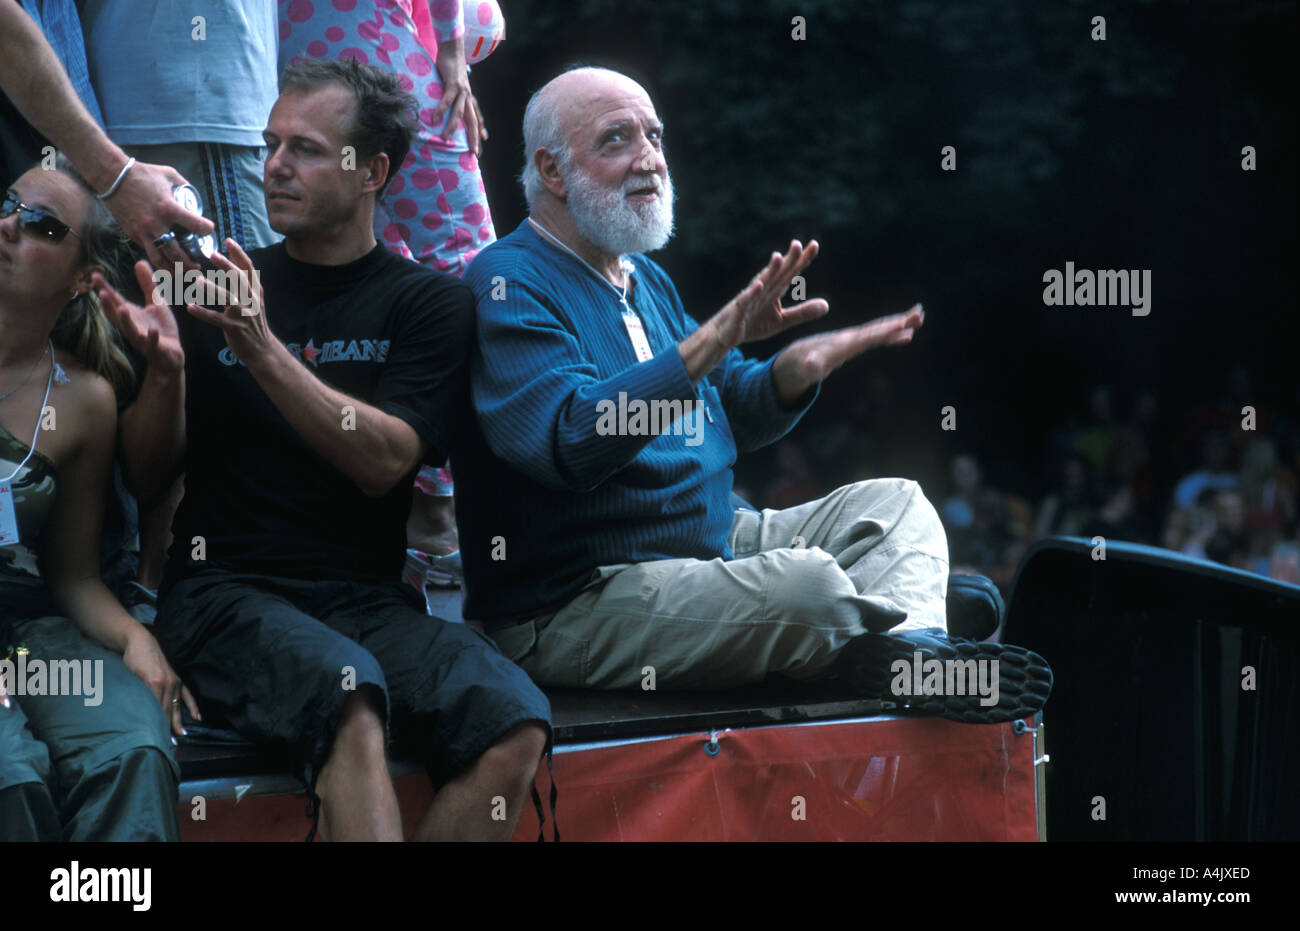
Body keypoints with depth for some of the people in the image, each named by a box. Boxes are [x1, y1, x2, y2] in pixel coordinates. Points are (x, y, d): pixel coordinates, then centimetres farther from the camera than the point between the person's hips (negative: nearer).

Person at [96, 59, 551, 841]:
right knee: (347, 694, -36)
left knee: (516, 722, -27)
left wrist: (262, 349, -16)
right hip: (225, 591, -1)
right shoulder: (223, 289, 13)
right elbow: (152, 475, 8)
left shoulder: (431, 302, 9)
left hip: (366, 595, 1)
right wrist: (165, 361, -11)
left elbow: (383, 462, -6)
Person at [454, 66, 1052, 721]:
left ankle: (917, 655, -21)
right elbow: (569, 441, -28)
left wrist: (794, 369, 0)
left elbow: (727, 416, 23)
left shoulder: (644, 277, 18)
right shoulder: (508, 284, -12)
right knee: (805, 582, -32)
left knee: (894, 504, 6)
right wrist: (716, 339, -33)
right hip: (572, 609, -10)